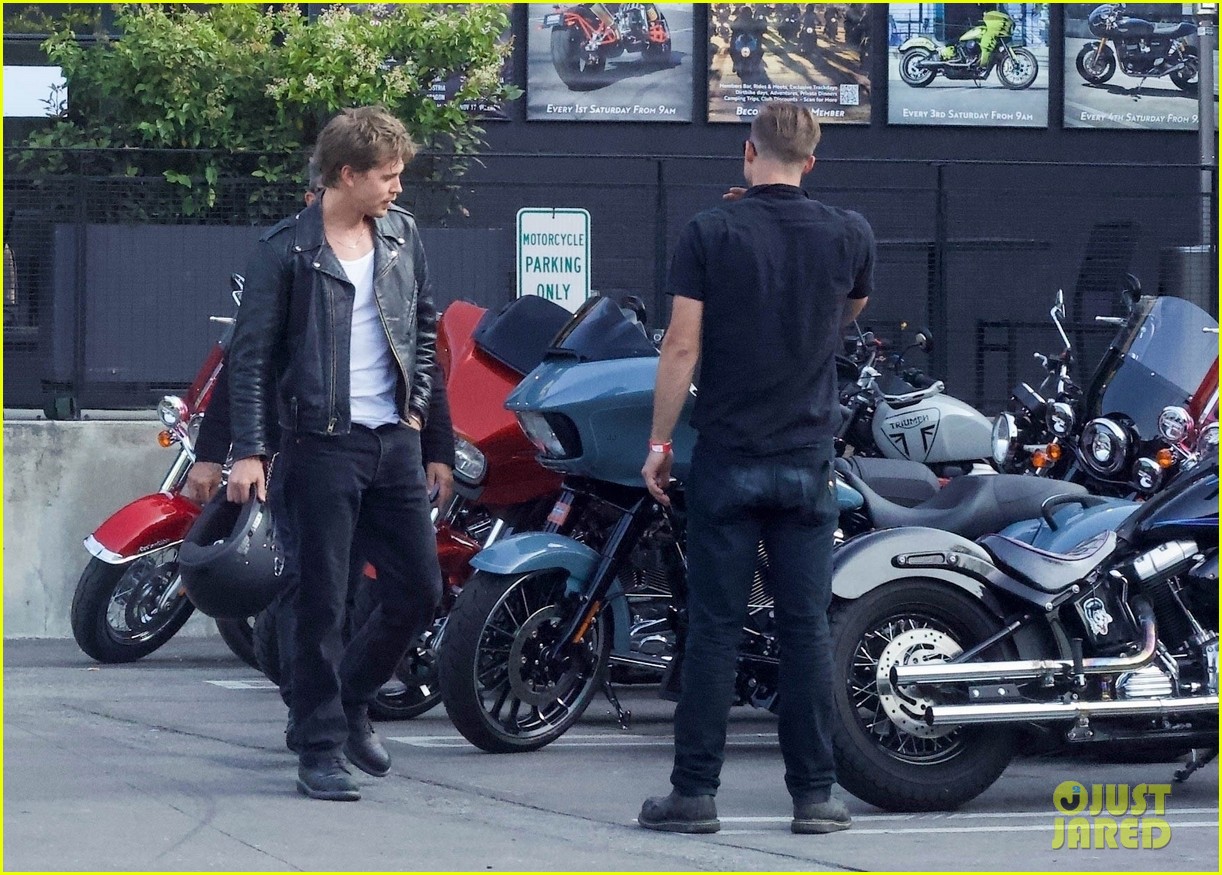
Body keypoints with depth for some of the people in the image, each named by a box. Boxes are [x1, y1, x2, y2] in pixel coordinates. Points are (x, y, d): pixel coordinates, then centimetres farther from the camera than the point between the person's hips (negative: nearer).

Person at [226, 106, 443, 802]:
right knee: (323, 605, -3)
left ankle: (351, 701, 29)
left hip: (394, 443, 6)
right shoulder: (287, 250, -8)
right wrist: (249, 449, -12)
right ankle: (321, 750, 4)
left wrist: (418, 399, 11)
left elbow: (425, 322, 22)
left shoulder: (402, 234, 9)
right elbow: (252, 355, -7)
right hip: (321, 444, -6)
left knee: (419, 593, 8)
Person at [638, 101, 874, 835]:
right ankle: (815, 794, 5)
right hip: (809, 460, 2)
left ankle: (695, 793, 1)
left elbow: (683, 346, -8)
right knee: (807, 629, 4)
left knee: (715, 629, 1)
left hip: (728, 458, -2)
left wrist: (658, 443, -1)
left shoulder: (710, 234, -6)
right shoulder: (848, 236, 1)